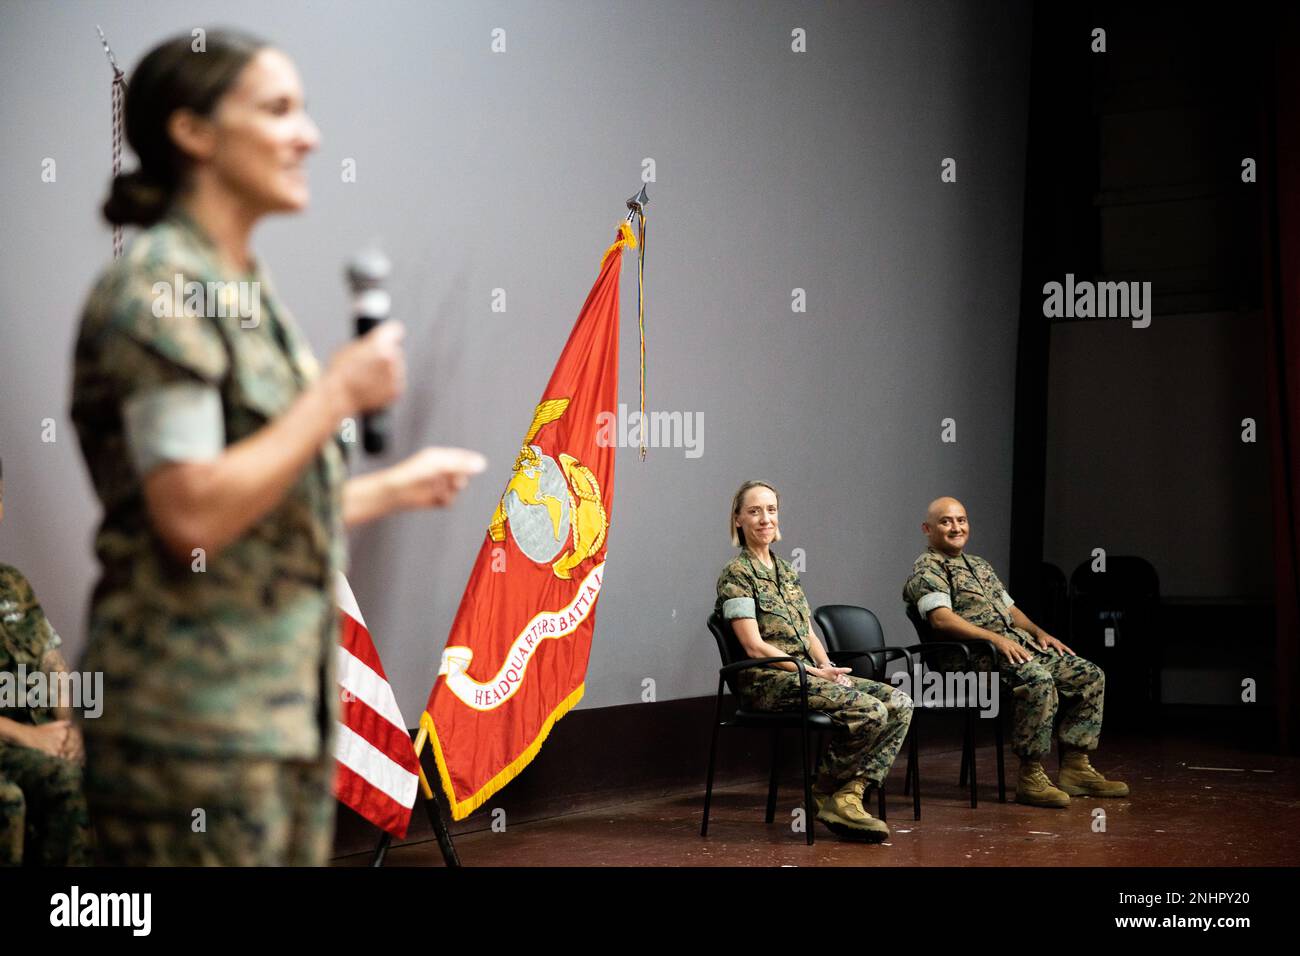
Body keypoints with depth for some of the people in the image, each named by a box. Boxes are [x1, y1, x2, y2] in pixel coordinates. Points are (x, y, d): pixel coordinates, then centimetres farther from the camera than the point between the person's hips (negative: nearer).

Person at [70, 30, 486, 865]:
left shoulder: (245, 292, 17)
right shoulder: (159, 289, -12)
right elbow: (192, 516, -23)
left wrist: (399, 487, 21)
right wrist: (337, 395, -16)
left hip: (289, 713, 9)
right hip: (197, 725, -9)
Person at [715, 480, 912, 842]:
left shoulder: (785, 570, 19)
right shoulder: (736, 574, -6)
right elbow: (754, 646, -13)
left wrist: (829, 667, -2)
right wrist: (814, 673, -16)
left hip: (805, 672, 8)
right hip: (768, 680, -8)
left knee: (900, 704, -9)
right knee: (870, 711, -26)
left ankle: (848, 796, -15)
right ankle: (825, 794, -6)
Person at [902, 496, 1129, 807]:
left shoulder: (980, 566, 28)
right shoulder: (928, 568, -2)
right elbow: (942, 619, -18)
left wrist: (1039, 632, 10)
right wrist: (995, 638, -24)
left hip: (1020, 642, 9)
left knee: (1090, 676, -3)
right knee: (1040, 681, -36)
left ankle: (1075, 768, -3)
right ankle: (1030, 776, -29)